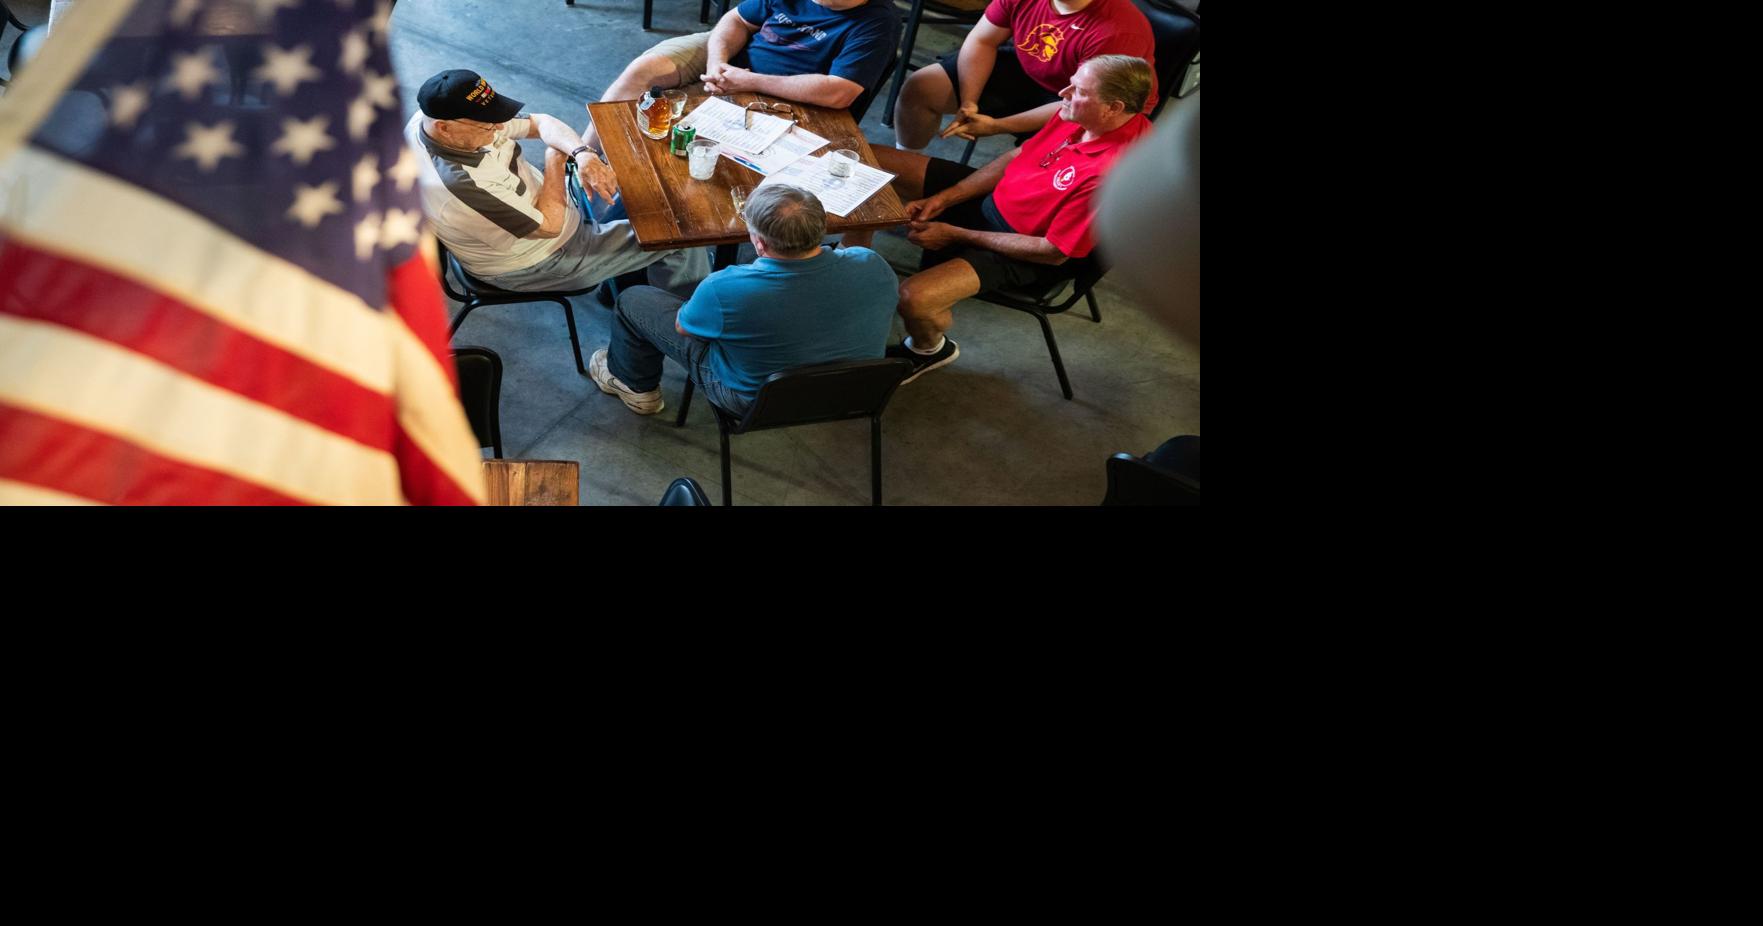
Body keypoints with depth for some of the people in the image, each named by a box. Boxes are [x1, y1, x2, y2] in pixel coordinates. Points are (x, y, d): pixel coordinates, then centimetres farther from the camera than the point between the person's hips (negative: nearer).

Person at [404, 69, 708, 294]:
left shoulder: (441, 114, -15)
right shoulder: (458, 185, -40)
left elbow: (540, 123, -6)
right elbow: (550, 226, -29)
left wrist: (583, 155, -25)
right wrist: (555, 161, -17)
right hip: (537, 263, -8)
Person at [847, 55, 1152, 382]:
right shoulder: (1080, 115, -11)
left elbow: (1054, 252, -25)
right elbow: (1018, 156, 4)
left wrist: (957, 235, -18)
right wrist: (943, 199, -4)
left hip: (1028, 252, -8)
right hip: (995, 194, 8)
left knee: (913, 298, -31)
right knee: (866, 160, 3)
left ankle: (928, 349, 6)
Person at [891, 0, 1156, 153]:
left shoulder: (1118, 32, -34)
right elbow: (982, 41, -5)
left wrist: (999, 126, -29)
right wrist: (969, 103, -21)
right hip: (1025, 71, 5)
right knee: (920, 86, -4)